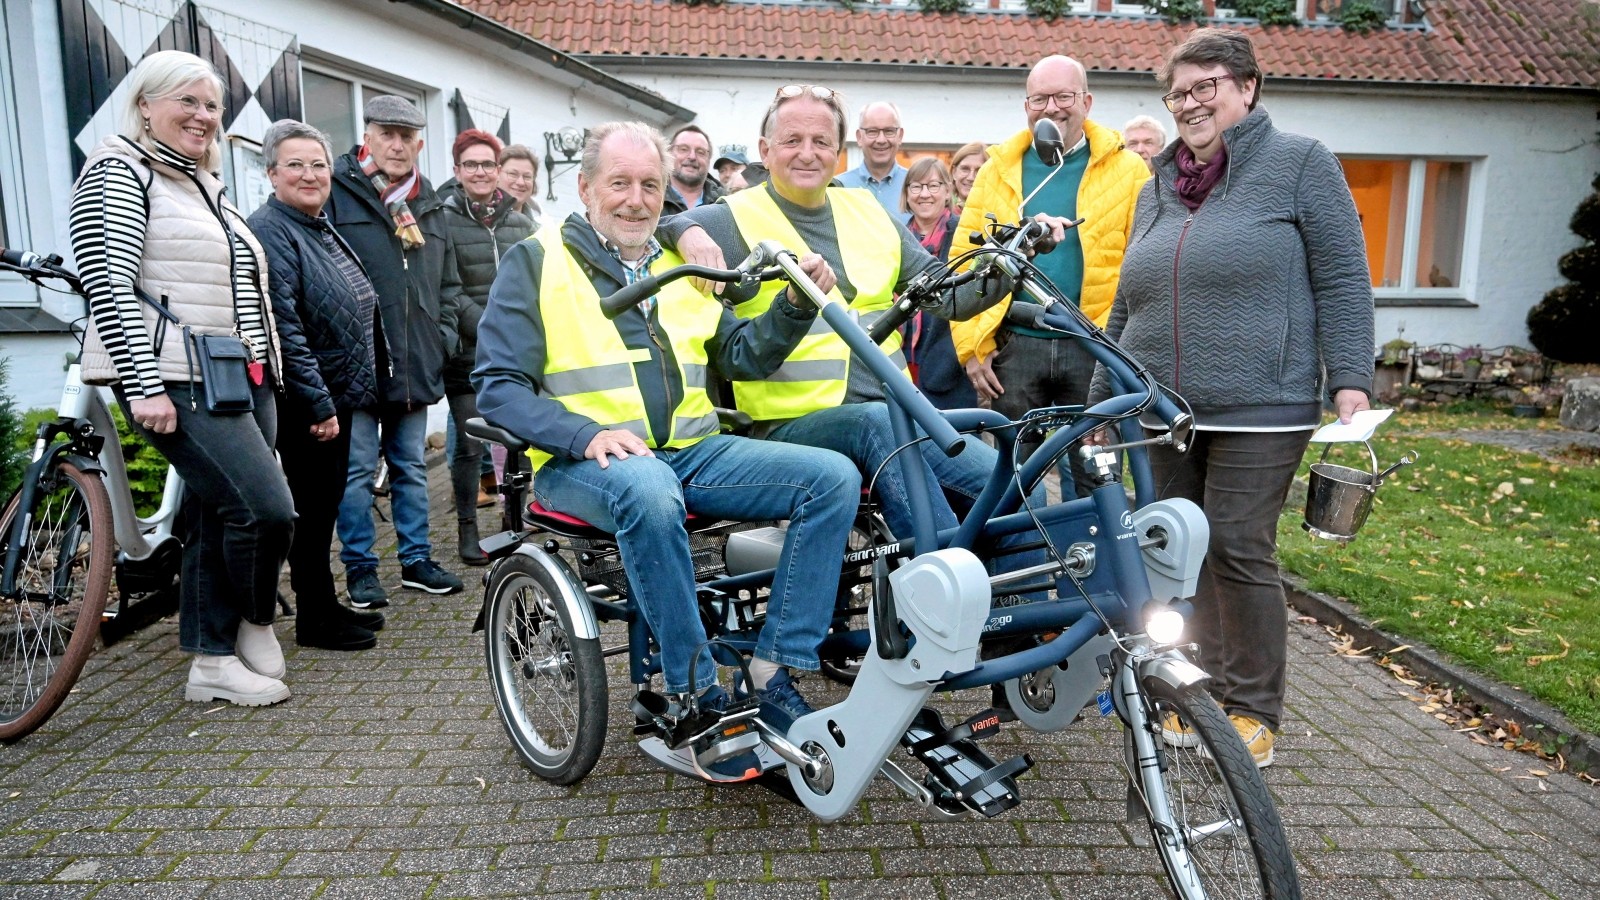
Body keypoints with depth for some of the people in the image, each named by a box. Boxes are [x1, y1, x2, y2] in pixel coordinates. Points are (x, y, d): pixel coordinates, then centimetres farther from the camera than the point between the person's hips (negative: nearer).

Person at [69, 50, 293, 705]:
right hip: (179, 383, -8)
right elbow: (108, 285, -14)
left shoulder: (207, 186, 21)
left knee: (215, 521, 9)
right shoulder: (118, 171, -3)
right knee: (266, 507, -16)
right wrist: (144, 385, -22)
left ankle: (212, 665, 17)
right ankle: (255, 627, 9)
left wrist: (265, 373, 21)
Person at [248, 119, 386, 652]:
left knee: (327, 503, 16)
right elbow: (284, 328, -23)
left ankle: (327, 606, 27)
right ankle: (314, 620, 12)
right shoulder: (270, 232, -15)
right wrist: (318, 404, -23)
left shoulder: (322, 230, 15)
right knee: (311, 504, 0)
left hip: (337, 394, 9)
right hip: (304, 402, -9)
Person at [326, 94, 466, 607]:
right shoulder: (336, 193, -3)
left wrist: (444, 334, 9)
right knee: (357, 469, 1)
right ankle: (360, 568, 13)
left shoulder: (429, 206, 16)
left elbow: (449, 283, 22)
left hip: (417, 366, 5)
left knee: (412, 468, 14)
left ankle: (416, 559, 24)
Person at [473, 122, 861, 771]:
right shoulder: (536, 261, 5)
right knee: (647, 491, -40)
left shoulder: (681, 265, 20)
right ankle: (696, 696, -24)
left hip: (692, 451, 5)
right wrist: (587, 435, -20)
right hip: (585, 462, -5)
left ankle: (774, 673, -14)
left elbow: (740, 357, 15)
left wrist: (796, 306, -3)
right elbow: (499, 384, -3)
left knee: (834, 477, -14)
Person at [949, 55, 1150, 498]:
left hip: (1095, 351, -1)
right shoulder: (998, 170, 9)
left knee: (1096, 479, 6)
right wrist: (972, 346, -2)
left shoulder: (1127, 170, 4)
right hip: (1015, 347, 2)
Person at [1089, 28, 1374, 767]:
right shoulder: (1158, 188, 19)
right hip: (1160, 413, 6)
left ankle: (1254, 711, 13)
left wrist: (1349, 382, -12)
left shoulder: (1299, 164, 3)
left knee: (1238, 553, -4)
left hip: (1256, 411, -5)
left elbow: (1342, 281, -3)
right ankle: (1203, 691, 23)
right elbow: (1126, 306, 20)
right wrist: (1101, 397, 19)